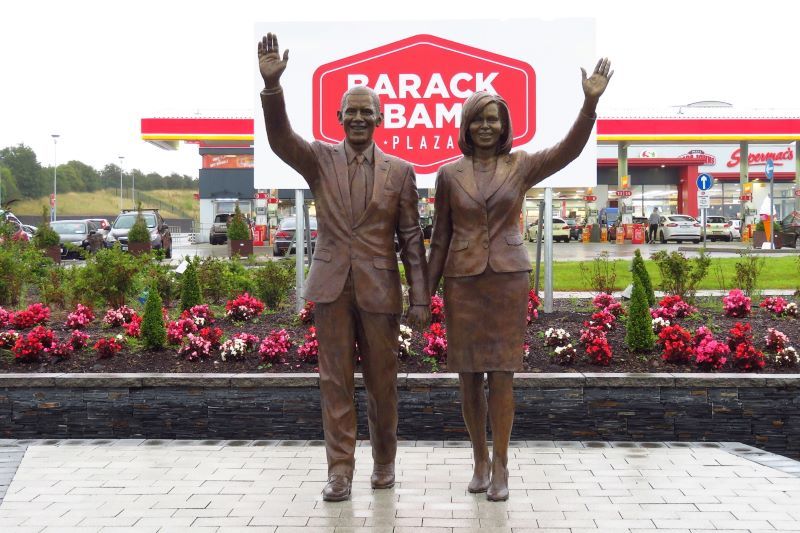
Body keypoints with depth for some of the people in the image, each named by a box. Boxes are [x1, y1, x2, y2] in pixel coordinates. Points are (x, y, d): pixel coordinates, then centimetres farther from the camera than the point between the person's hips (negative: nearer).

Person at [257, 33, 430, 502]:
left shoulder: (400, 171, 3)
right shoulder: (320, 159, 4)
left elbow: (412, 238, 3)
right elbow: (280, 137, -15)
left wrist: (421, 298, -2)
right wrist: (272, 85, -32)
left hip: (380, 289, 0)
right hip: (332, 286, 1)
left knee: (382, 383, 8)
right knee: (336, 382, 4)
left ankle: (384, 463, 27)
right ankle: (340, 472, 11)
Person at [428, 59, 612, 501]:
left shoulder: (521, 166, 1)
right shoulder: (449, 173, 3)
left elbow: (569, 149, -16)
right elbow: (440, 237, 7)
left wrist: (591, 102, -31)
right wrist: (426, 292, 5)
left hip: (508, 280, -1)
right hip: (462, 281, 1)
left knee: (501, 377, 0)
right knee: (469, 378, 6)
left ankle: (500, 465, 12)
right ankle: (480, 461, 21)